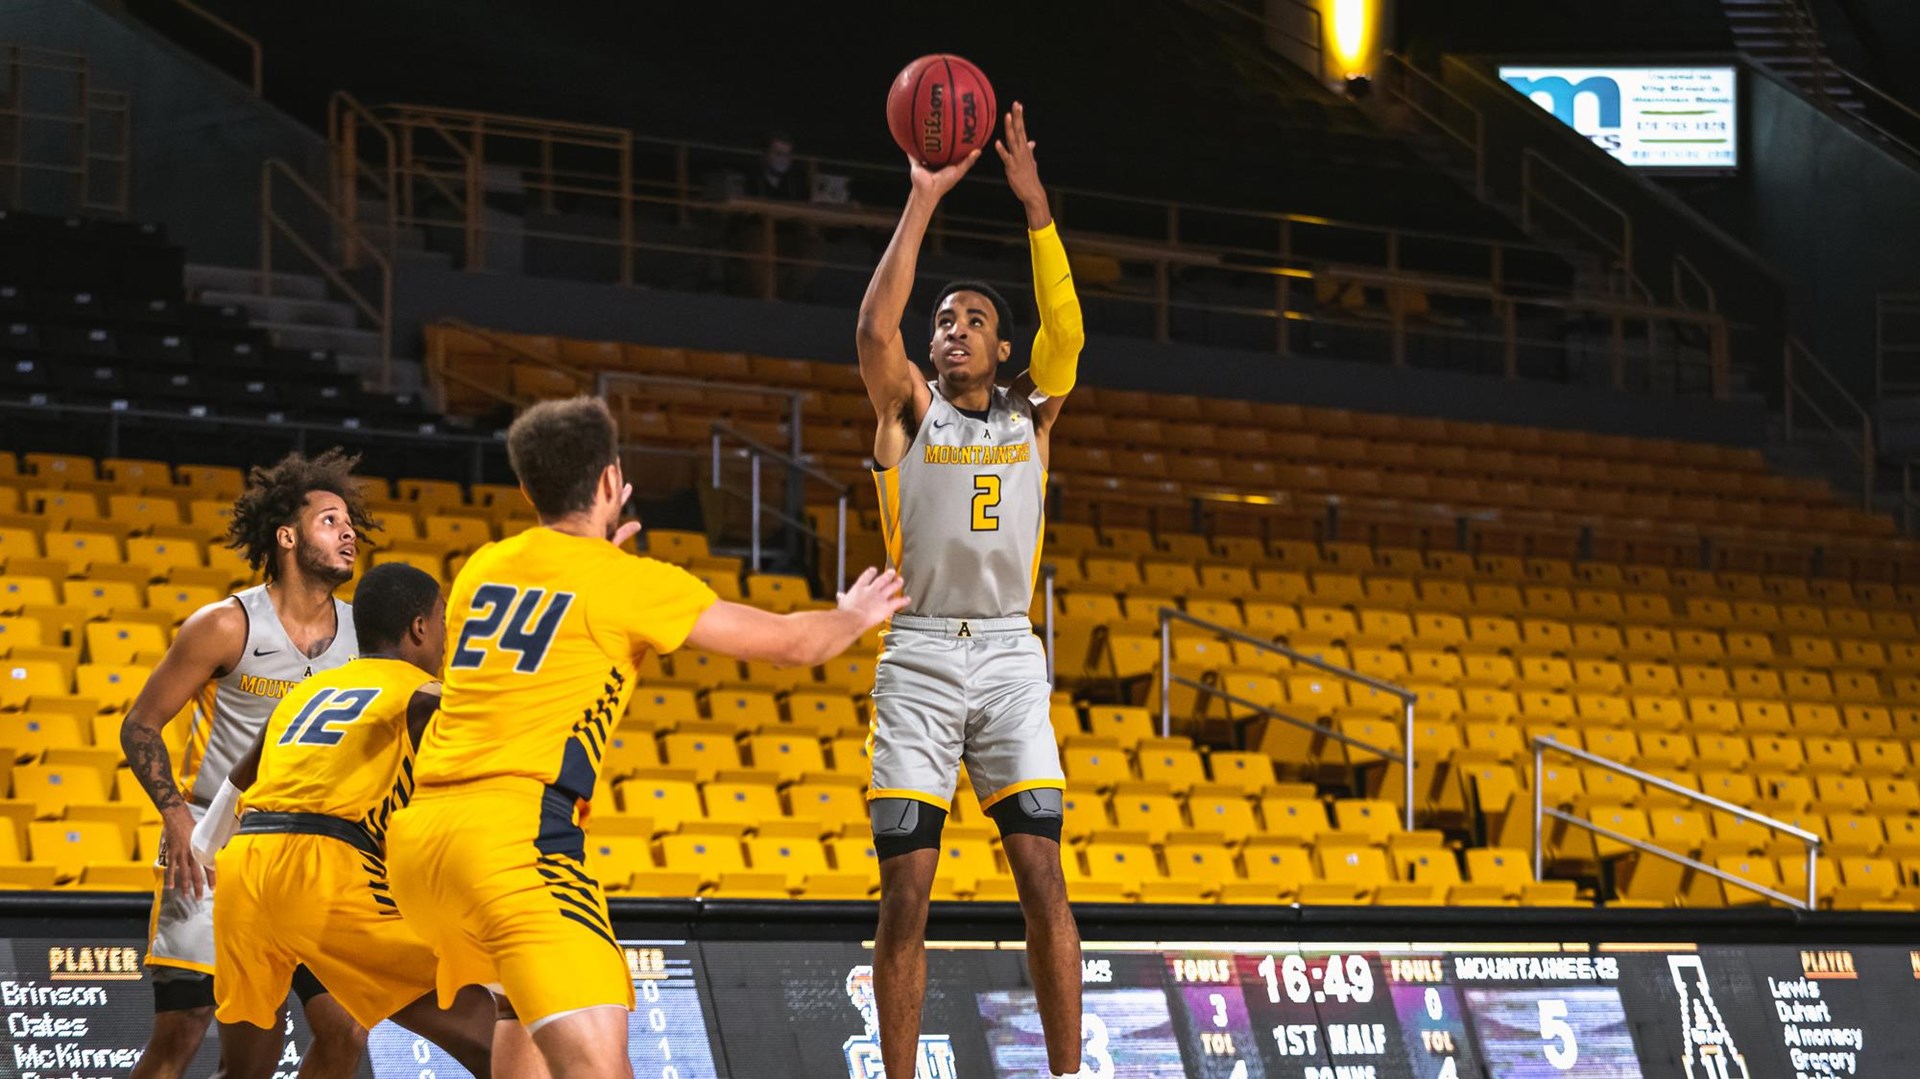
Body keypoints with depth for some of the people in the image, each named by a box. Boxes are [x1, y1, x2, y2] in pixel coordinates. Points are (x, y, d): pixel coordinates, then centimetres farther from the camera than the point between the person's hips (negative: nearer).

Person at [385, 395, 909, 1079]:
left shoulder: (482, 567, 18)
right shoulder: (633, 583, 1)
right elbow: (791, 644, 11)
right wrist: (856, 616, 32)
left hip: (418, 831, 8)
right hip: (517, 834, -8)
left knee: (525, 1016, 32)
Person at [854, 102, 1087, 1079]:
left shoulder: (1029, 415, 11)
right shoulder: (910, 410, 7)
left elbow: (1065, 332, -7)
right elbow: (875, 328, -12)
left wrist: (1035, 205, -15)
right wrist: (923, 203, -14)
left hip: (1009, 658, 1)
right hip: (918, 659, -1)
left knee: (1042, 879, -7)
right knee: (904, 891, -3)